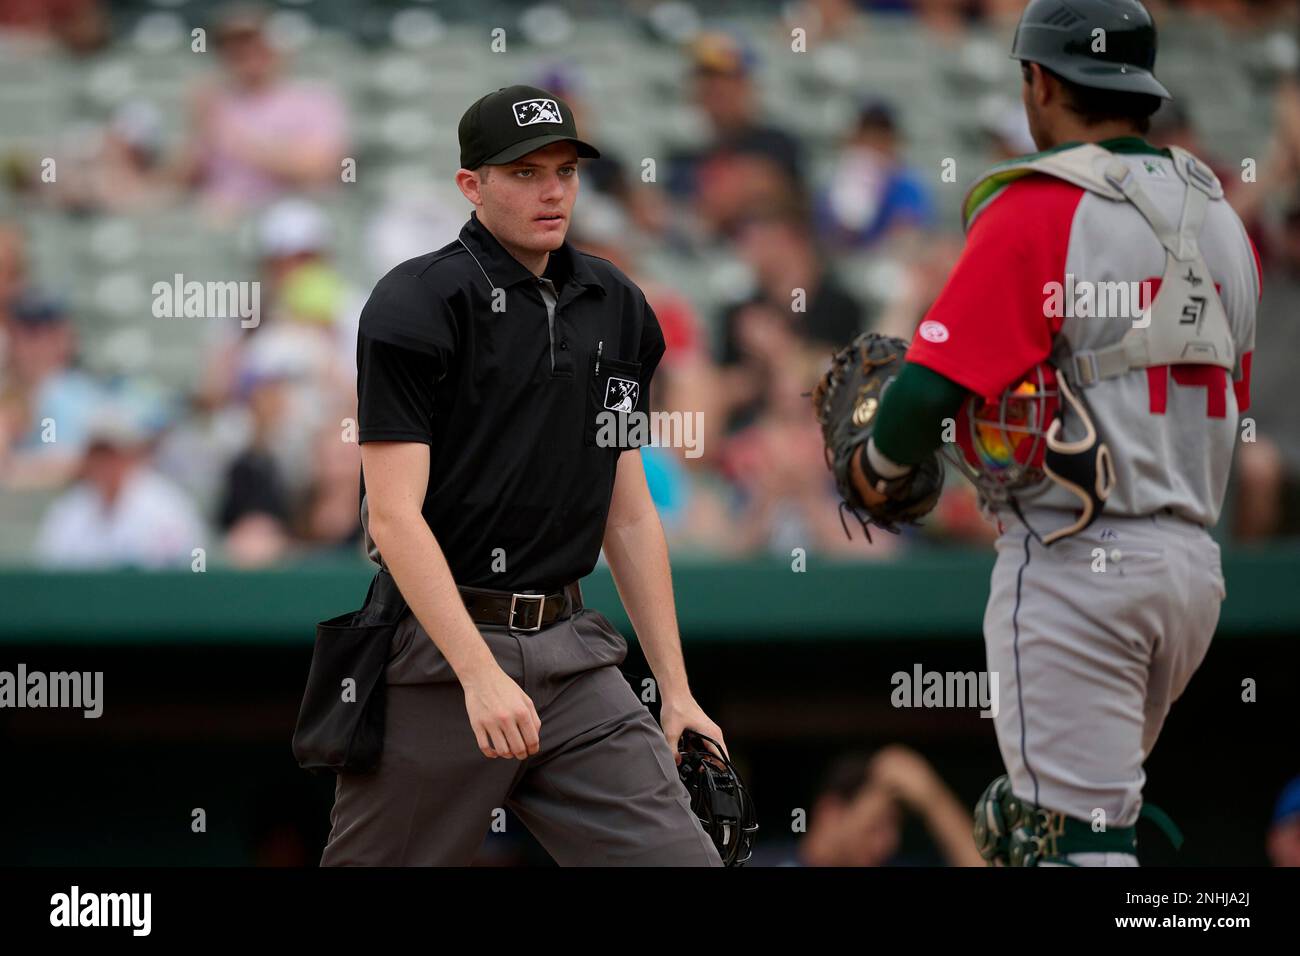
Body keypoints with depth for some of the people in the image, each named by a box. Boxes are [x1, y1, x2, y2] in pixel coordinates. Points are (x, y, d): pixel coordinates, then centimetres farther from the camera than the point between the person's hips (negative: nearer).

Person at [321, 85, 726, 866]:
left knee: (678, 857, -6)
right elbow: (394, 516, -15)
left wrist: (676, 691, 12)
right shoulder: (417, 306, -8)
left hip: (572, 652, 5)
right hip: (436, 642, -5)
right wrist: (480, 675, -25)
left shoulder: (618, 310, 12)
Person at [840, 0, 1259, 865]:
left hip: (1075, 562, -8)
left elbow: (931, 388, -15)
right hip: (1197, 562, 8)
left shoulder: (1036, 211, -11)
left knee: (1079, 839, -9)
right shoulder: (1222, 217, 12)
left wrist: (880, 470, 4)